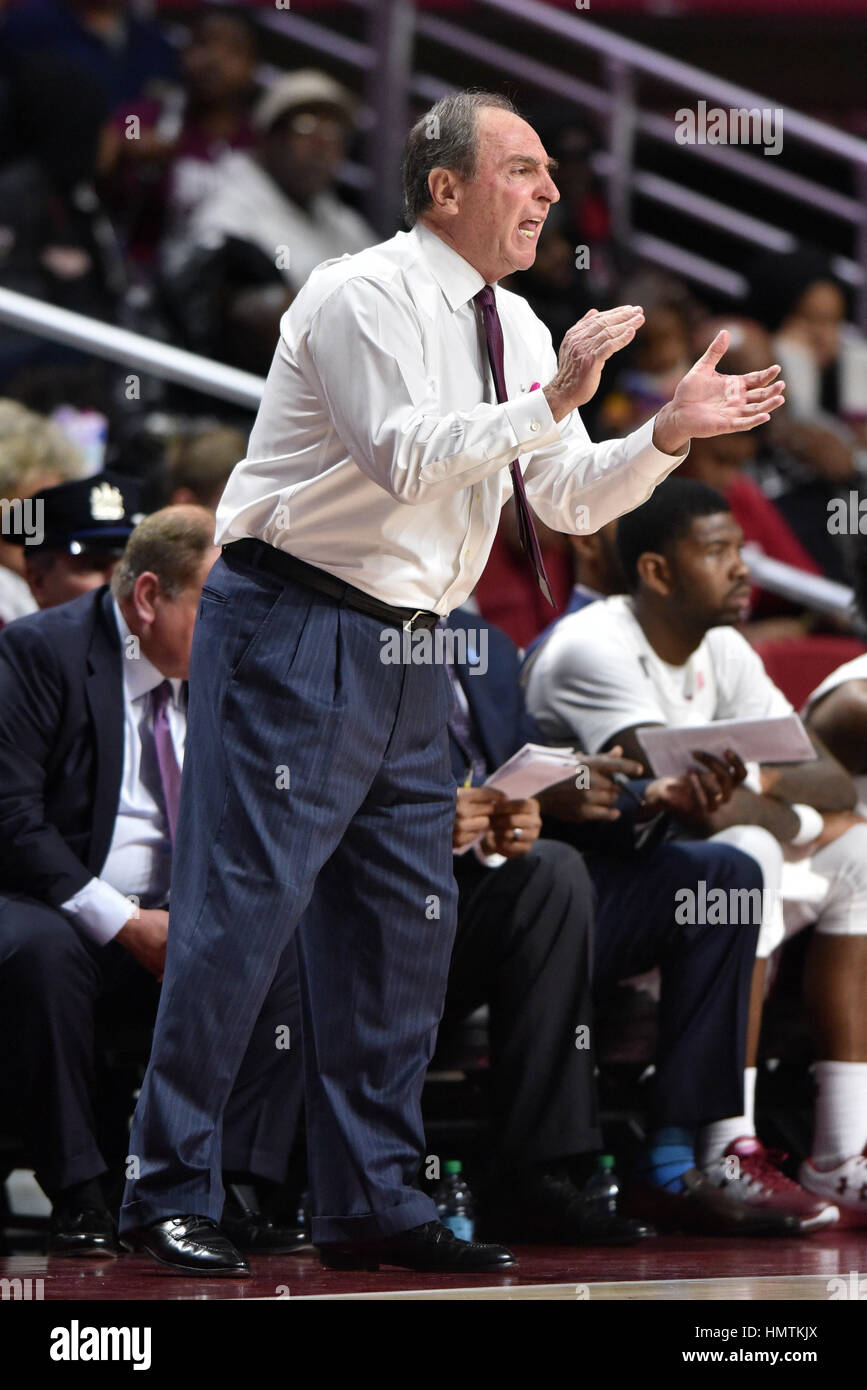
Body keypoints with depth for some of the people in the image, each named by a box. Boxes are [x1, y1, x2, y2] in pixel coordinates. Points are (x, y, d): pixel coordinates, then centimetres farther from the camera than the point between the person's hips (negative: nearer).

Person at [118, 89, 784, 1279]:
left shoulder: (512, 328, 13)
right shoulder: (362, 297, -12)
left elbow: (569, 497, 13)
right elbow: (409, 455, -24)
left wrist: (668, 434, -3)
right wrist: (552, 400, -25)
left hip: (409, 651, 8)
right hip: (297, 634, -8)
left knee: (408, 921, 7)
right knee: (244, 906, -9)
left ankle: (371, 1203, 14)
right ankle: (171, 1190, -2)